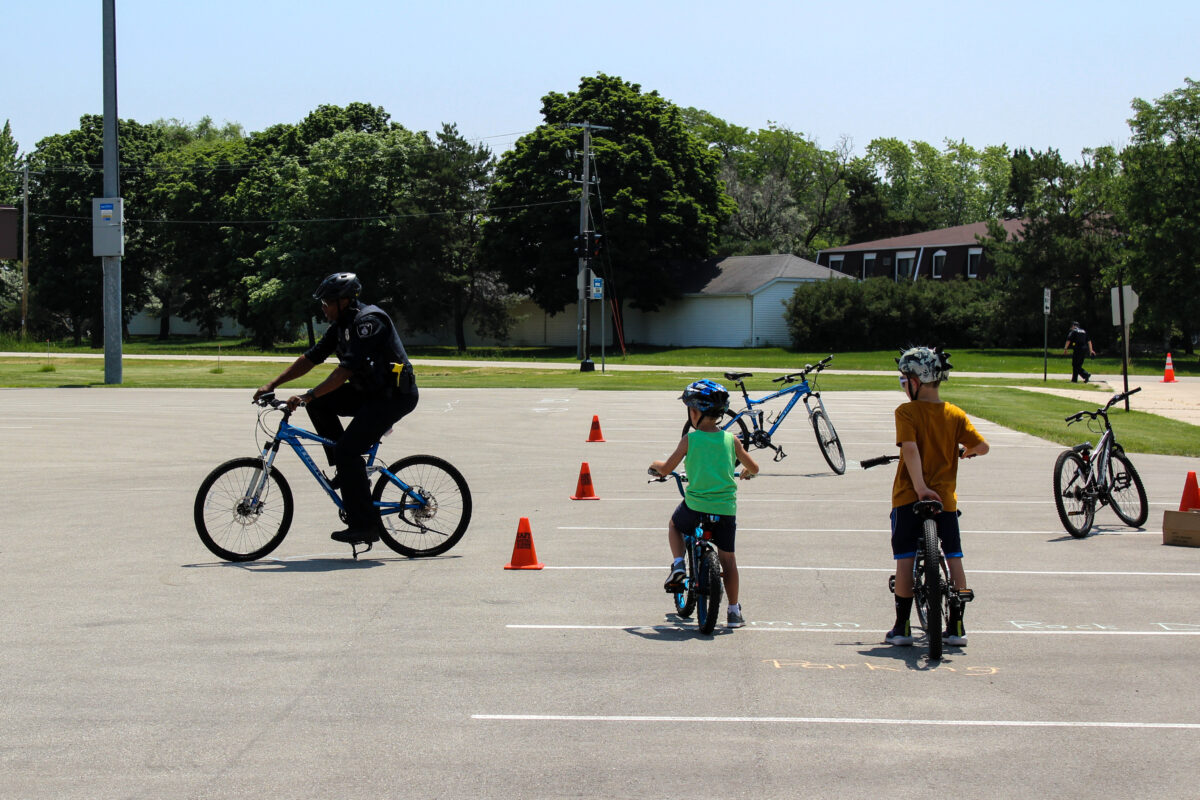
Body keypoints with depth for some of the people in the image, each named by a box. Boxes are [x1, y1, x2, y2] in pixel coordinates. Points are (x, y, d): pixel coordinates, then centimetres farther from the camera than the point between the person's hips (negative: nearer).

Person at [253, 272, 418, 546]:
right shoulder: (342, 324, 10)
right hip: (371, 392, 10)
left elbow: (347, 369, -28)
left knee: (347, 451, -17)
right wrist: (272, 384, 6)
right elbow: (312, 357, 12)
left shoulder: (368, 321, -20)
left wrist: (308, 396, -31)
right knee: (319, 403, 0)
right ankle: (346, 469, 6)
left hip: (394, 396, -10)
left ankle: (365, 526, -12)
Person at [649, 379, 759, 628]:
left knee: (674, 524, 30)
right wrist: (746, 472, 34)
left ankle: (678, 564, 9)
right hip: (725, 509, 2)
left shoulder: (690, 439, -6)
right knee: (727, 558, 13)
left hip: (695, 506, -2)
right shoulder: (731, 440, 1)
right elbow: (753, 468, 11)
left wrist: (655, 465, 23)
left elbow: (666, 469, 0)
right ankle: (734, 610, 13)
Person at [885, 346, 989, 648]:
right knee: (954, 558, 11)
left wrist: (920, 487, -24)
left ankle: (902, 626, 5)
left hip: (908, 496, -3)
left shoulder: (906, 412, -9)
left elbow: (910, 449, -21)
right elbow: (981, 446, -3)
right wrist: (966, 451, 19)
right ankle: (956, 626, 11)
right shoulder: (955, 414, 1)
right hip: (945, 496, 3)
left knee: (905, 559, 3)